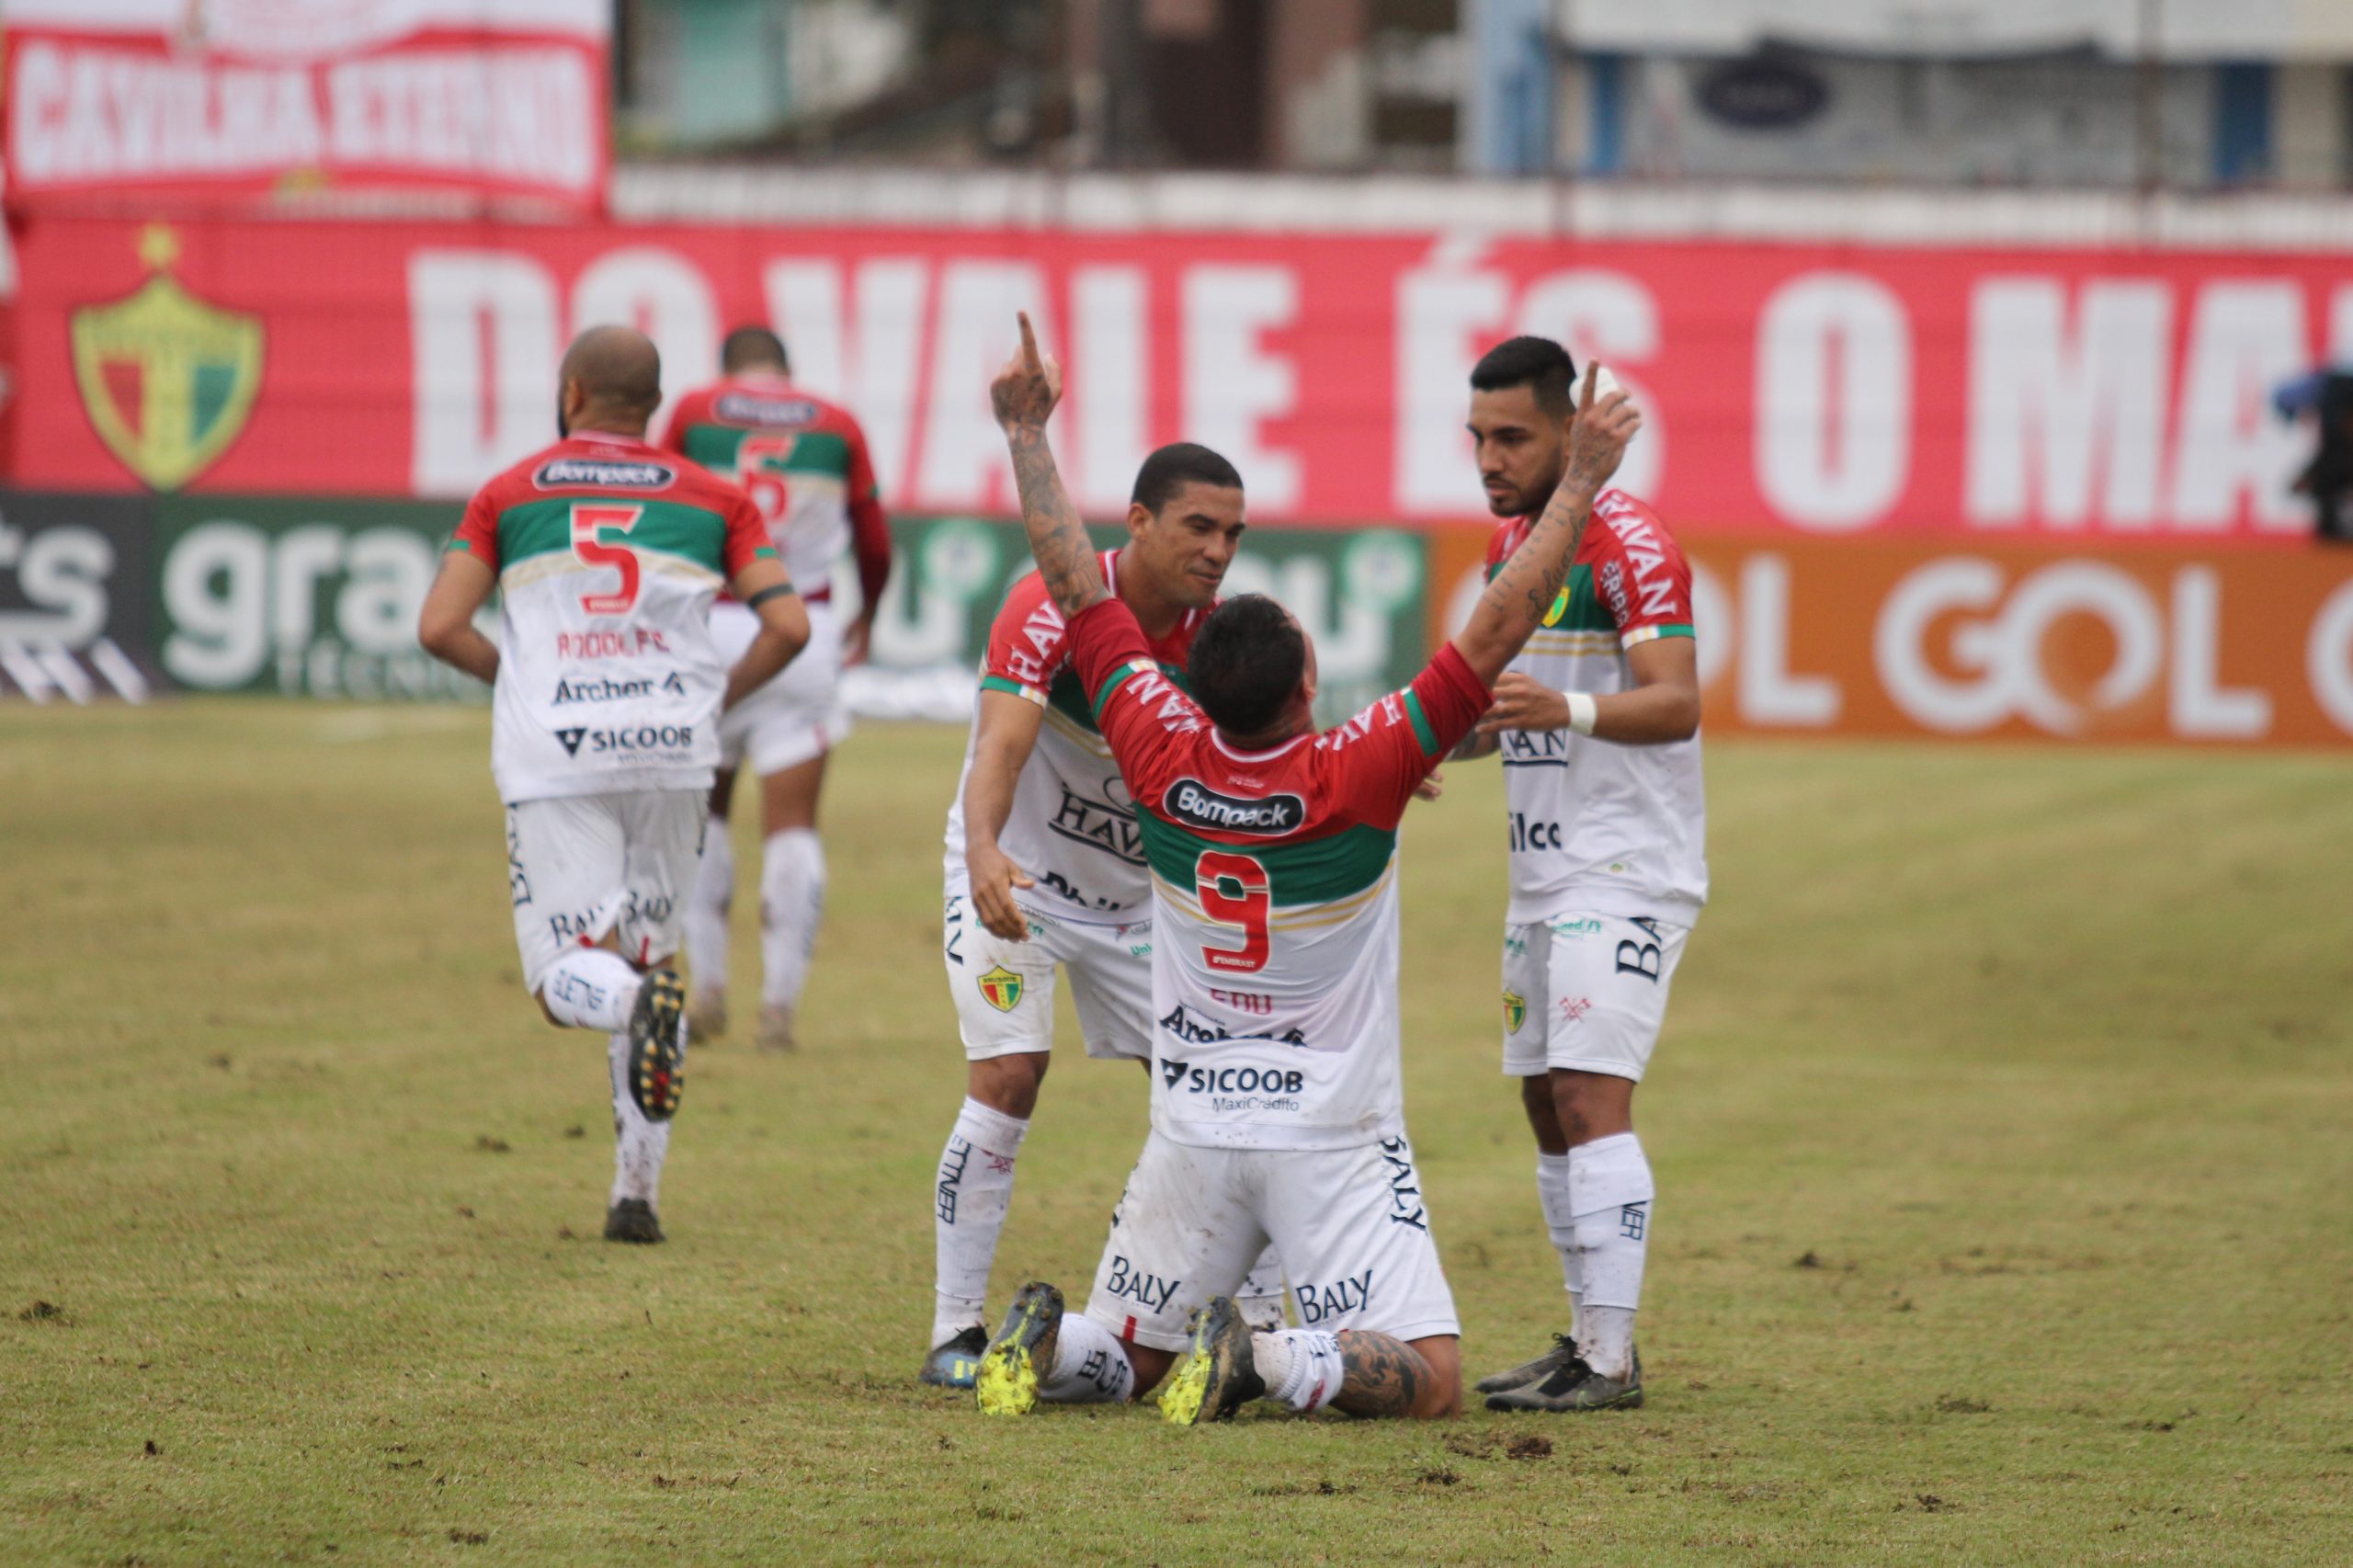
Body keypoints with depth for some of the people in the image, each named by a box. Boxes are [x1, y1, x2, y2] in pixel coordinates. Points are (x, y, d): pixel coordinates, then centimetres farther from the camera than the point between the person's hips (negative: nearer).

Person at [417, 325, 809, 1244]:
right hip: (672, 752, 2)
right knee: (649, 954, 17)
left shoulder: (510, 496, 10)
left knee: (566, 978, -1)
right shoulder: (712, 499, 12)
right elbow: (787, 626, 1)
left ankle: (639, 1002, -38)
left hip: (555, 755, -2)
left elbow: (439, 628, 1)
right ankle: (637, 1192, 12)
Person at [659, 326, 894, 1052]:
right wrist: (867, 617, 29)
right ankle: (780, 1002, -5)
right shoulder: (838, 426, 7)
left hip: (711, 630, 0)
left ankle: (707, 987, 13)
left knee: (700, 810, 16)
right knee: (792, 823, 1)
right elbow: (875, 543, 10)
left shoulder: (694, 412, 4)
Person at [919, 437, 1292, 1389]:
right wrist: (985, 852, -58)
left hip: (1138, 892, 5)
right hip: (1014, 879, -5)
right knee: (1007, 1078, -19)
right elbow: (1001, 747, -38)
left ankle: (1261, 1324, 13)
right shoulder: (1055, 609, -26)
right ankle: (956, 1332, -11)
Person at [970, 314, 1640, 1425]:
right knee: (1430, 1381, -6)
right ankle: (1271, 1361, -30)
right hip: (1335, 1136, -4)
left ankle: (1049, 1343, -13)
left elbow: (1076, 587, 0)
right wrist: (1579, 483, -13)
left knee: (1129, 1354, 19)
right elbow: (1496, 634, -17)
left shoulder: (1163, 759, -8)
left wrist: (1025, 435, 8)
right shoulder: (1358, 776, -17)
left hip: (1194, 1130, 4)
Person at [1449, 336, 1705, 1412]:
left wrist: (1566, 709, -39)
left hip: (1628, 868, -9)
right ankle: (1589, 1340, 16)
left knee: (1592, 1096, -16)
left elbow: (1676, 705, -23)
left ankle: (1612, 1361, -18)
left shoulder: (1630, 545, -14)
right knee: (1548, 1105, 9)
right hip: (1544, 869, 9)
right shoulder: (1510, 544, 14)